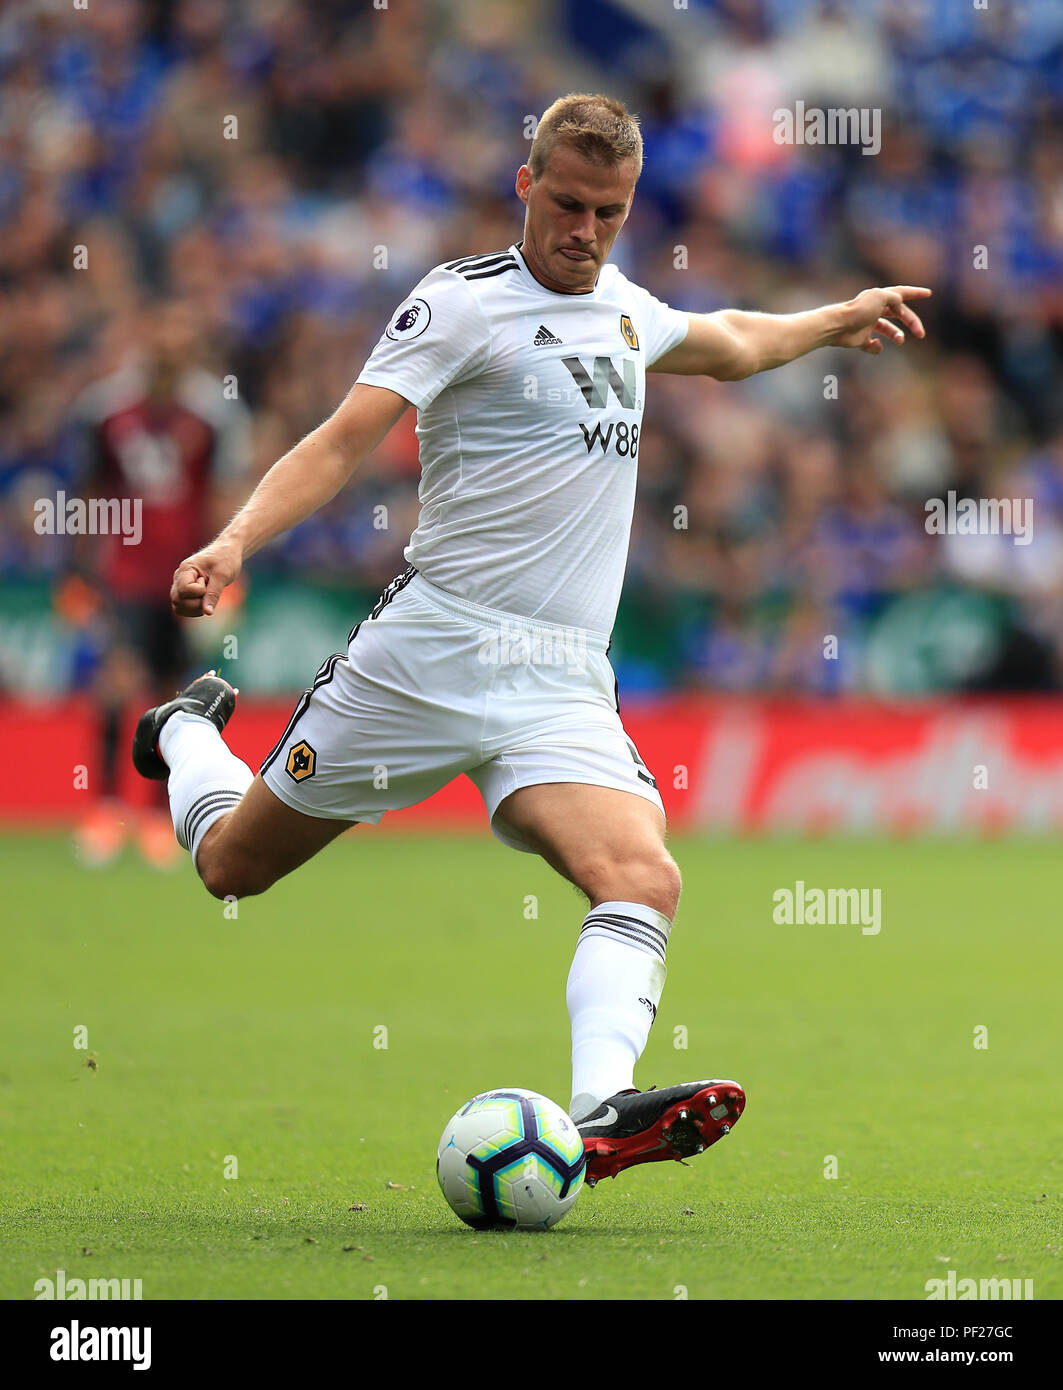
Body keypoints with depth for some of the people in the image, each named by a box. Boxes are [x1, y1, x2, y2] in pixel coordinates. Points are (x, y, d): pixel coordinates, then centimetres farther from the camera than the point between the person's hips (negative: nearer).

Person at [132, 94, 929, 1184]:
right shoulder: (465, 301, -6)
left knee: (643, 882, -23)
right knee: (234, 864, 7)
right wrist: (233, 541, -28)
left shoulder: (623, 308, 16)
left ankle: (600, 1114, -39)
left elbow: (729, 344, 41)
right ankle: (189, 734, 41)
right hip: (433, 646, -4)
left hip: (566, 684, 5)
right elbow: (345, 438, -14)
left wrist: (839, 319, 49)